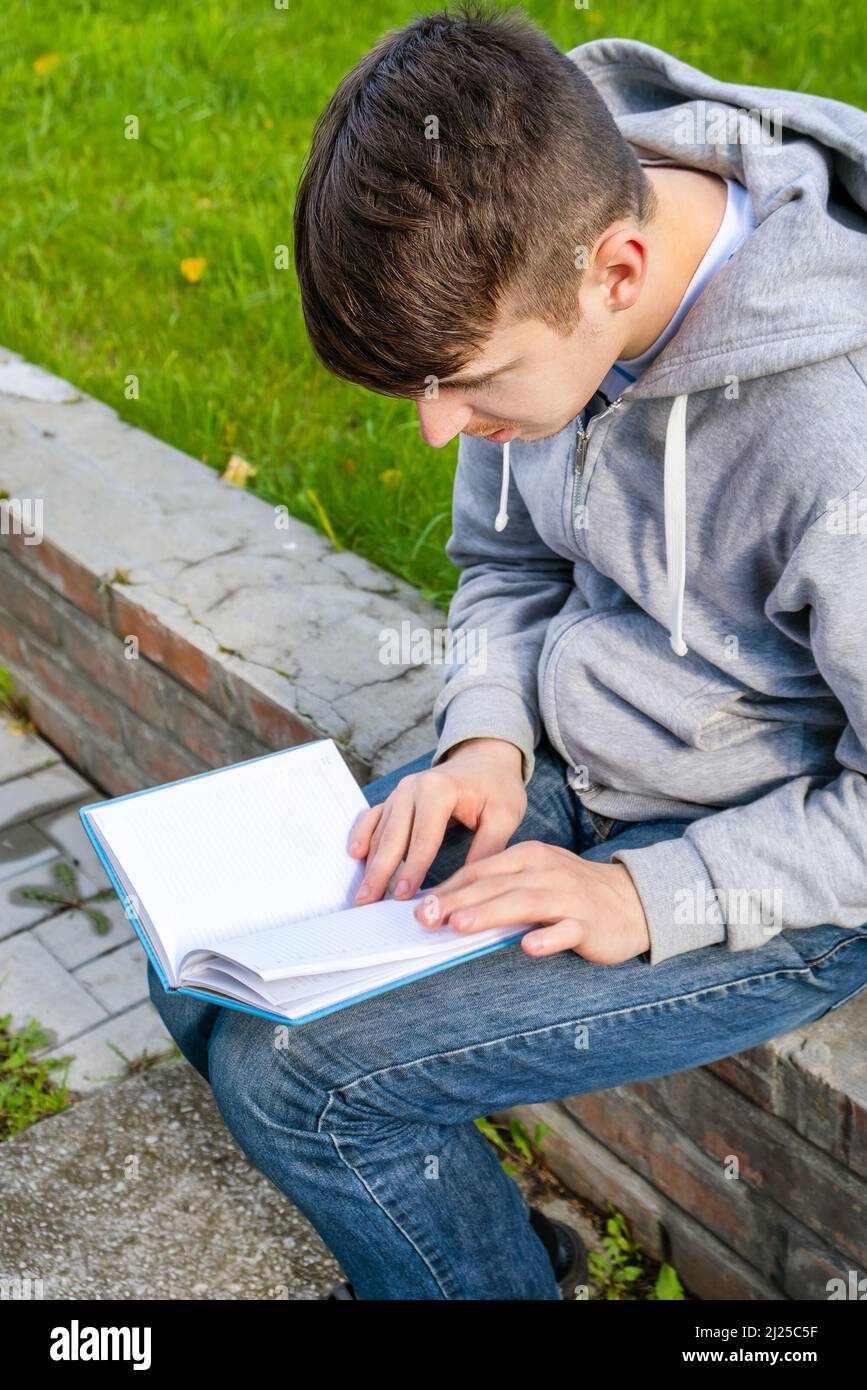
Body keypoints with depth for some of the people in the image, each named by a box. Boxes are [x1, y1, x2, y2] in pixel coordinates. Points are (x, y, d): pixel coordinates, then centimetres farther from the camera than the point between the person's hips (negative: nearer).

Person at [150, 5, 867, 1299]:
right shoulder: (526, 253, -9)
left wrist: (647, 897, -22)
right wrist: (488, 740, -9)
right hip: (562, 772, 7)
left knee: (295, 1077, -15)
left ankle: (495, 1269, 15)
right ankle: (460, 1218, 24)